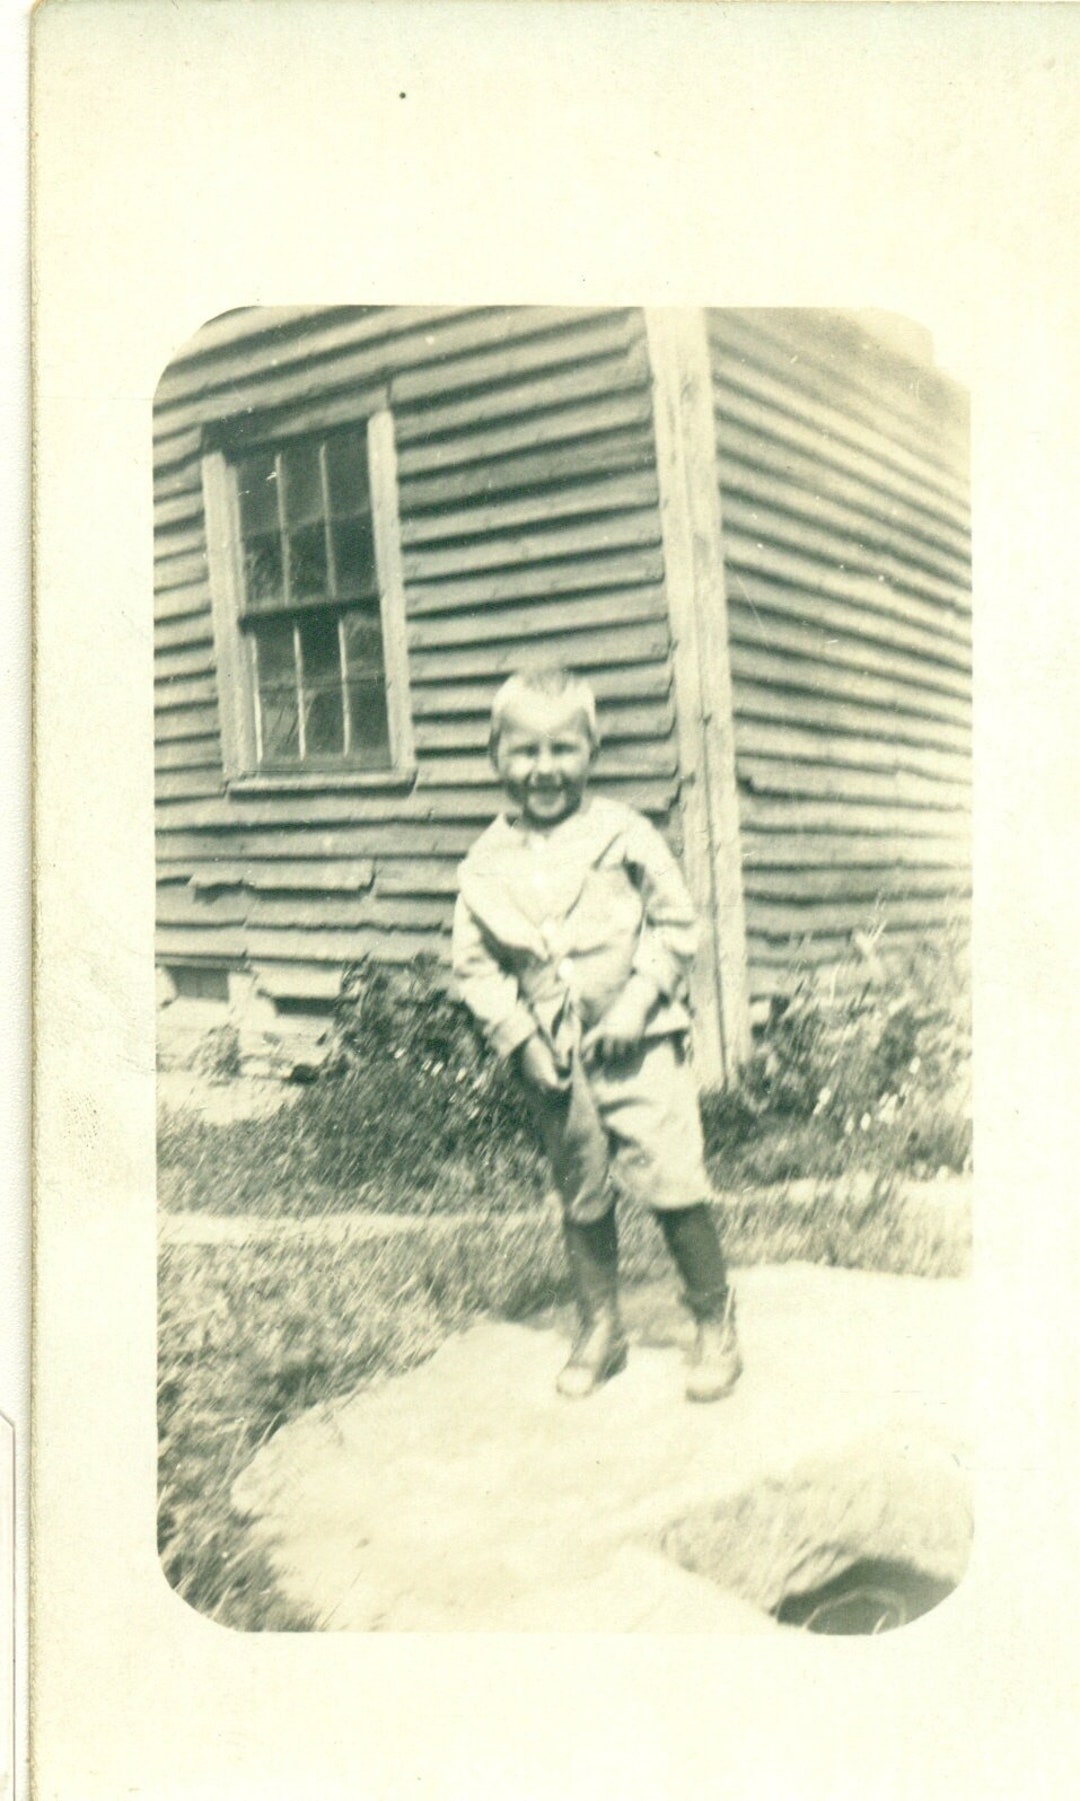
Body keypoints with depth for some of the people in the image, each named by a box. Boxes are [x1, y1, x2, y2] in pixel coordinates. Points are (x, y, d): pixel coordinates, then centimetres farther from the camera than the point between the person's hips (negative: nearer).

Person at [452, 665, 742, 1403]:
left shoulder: (625, 835, -5)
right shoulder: (488, 863, 0)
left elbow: (677, 924, -2)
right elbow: (474, 964, 3)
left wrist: (635, 1006, -12)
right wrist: (520, 1039, -7)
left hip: (638, 1046, -2)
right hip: (552, 1060, 3)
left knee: (673, 1183, -5)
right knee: (582, 1197, 13)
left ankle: (717, 1326, 13)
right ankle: (601, 1328, 30)